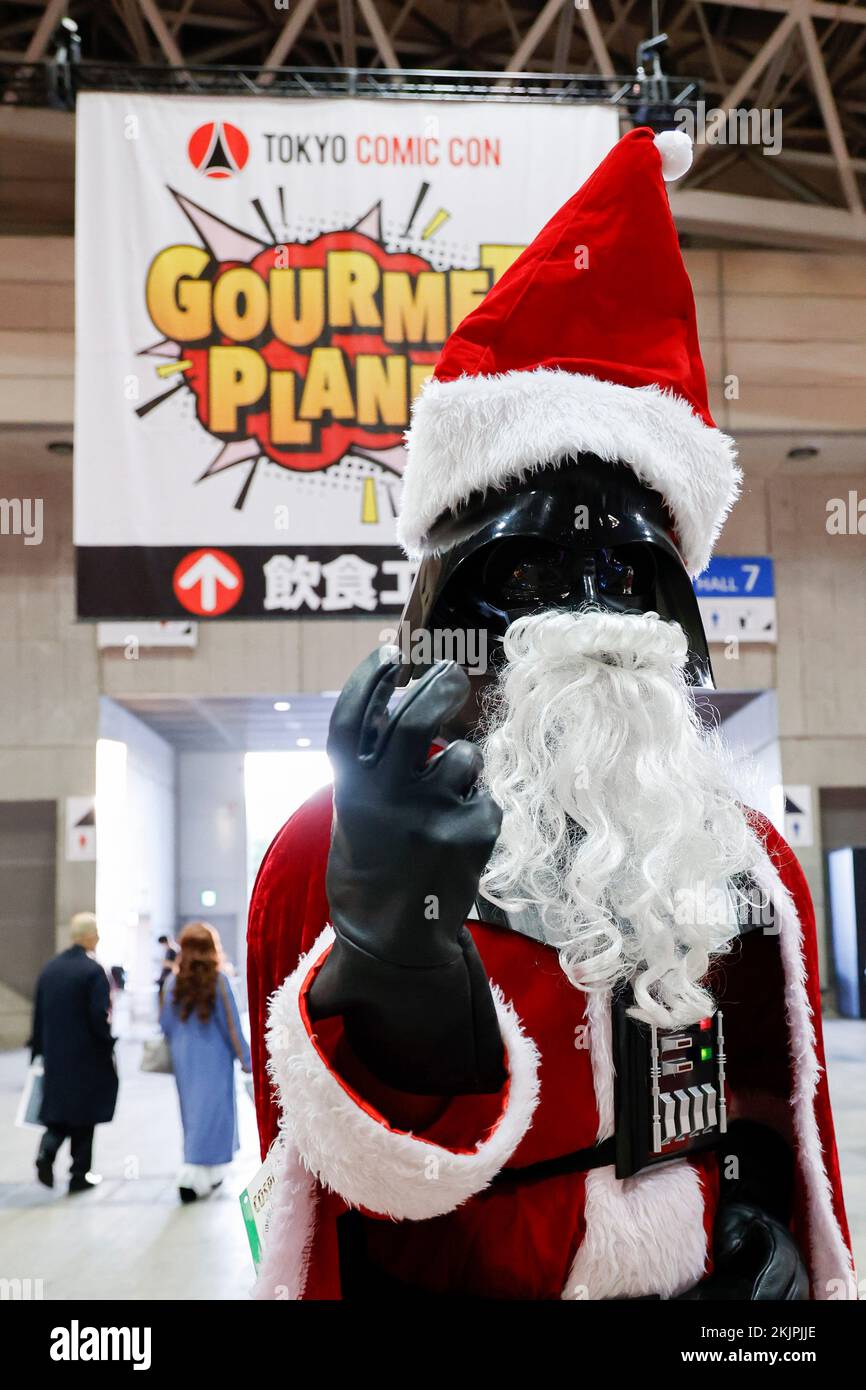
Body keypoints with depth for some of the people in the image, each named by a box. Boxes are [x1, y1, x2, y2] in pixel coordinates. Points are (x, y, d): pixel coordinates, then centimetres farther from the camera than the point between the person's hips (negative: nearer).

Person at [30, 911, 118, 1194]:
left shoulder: (50, 968, 3)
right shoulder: (93, 971, -16)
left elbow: (39, 1013, 7)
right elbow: (100, 1016, -19)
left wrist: (39, 1049, 14)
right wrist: (108, 1042, -2)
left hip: (55, 1054, 5)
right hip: (87, 1056, -5)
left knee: (60, 1111, 16)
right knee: (84, 1117, 8)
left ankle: (46, 1151, -8)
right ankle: (79, 1175, 14)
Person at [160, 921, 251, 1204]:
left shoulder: (173, 980, -3)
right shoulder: (218, 979, -12)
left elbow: (165, 1024, 3)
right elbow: (231, 1022, -9)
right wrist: (245, 1058, -1)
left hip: (184, 1057, 4)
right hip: (214, 1057, -4)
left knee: (192, 1112, 16)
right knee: (211, 1112, 3)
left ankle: (209, 1176, 25)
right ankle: (192, 1174, -7)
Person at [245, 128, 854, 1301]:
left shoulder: (746, 860, 0)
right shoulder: (339, 843, -16)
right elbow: (389, 1164, -25)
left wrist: (773, 1225, -4)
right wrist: (392, 933, -40)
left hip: (711, 1292, 4)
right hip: (433, 1284, -4)